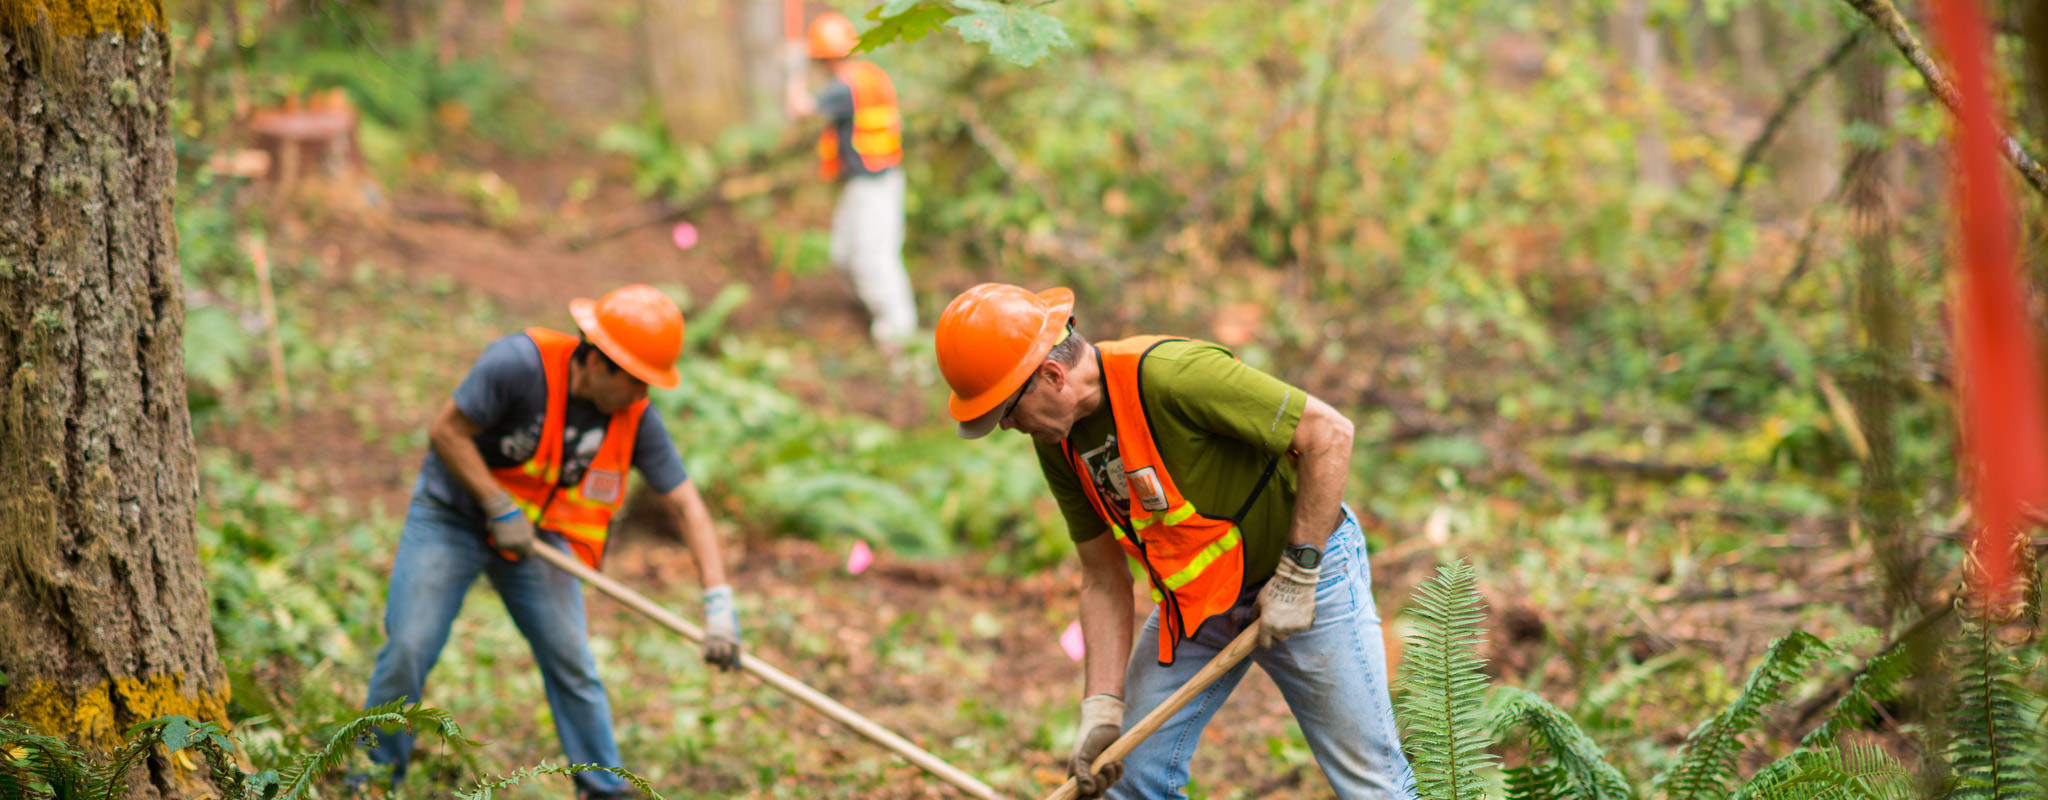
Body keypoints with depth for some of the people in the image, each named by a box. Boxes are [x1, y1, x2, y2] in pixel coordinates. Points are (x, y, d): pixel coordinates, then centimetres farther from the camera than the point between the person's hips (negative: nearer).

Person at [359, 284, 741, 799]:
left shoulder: (635, 419, -15)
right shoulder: (520, 364, -29)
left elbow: (686, 505, -13)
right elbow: (446, 431, -21)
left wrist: (718, 604, -21)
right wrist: (500, 509, -23)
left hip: (536, 532, 3)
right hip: (452, 515, -3)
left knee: (571, 662, -4)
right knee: (408, 649, -9)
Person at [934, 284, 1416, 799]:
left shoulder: (1171, 376, -32)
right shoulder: (1057, 443, -7)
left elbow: (1329, 433, -28)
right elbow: (1103, 579, 0)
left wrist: (1296, 577, -23)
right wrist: (1102, 711, -8)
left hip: (1306, 566, -7)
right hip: (1192, 599, 7)